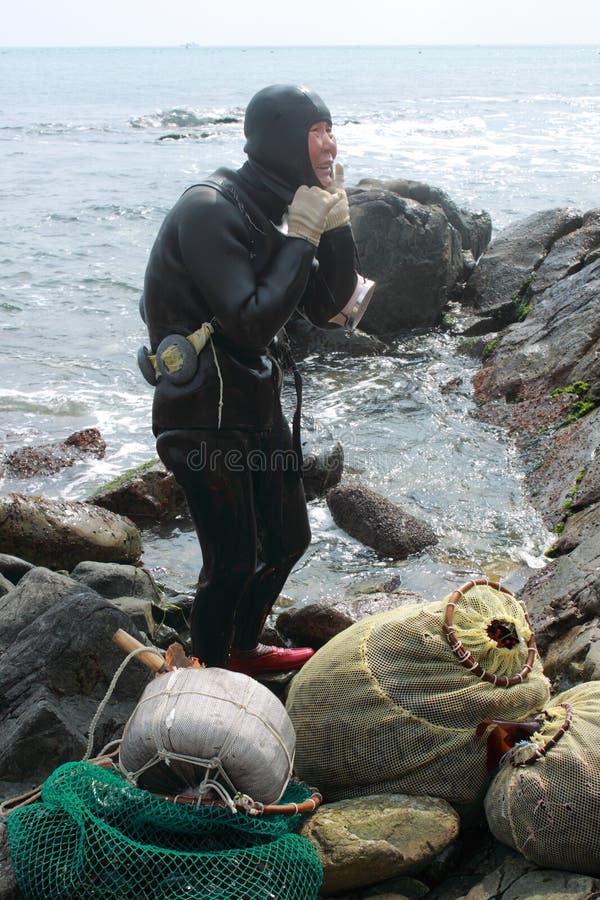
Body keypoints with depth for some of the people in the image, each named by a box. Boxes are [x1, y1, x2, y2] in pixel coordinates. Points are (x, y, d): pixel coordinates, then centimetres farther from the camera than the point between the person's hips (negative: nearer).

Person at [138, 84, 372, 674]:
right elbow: (252, 324, -27)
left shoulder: (274, 210, 6)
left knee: (288, 538, 19)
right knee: (232, 560, 0)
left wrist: (335, 226, -8)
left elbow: (328, 309, 4)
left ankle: (244, 649, 42)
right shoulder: (210, 211, -20)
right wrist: (301, 238, -20)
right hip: (203, 414, -9)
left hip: (255, 401, 9)